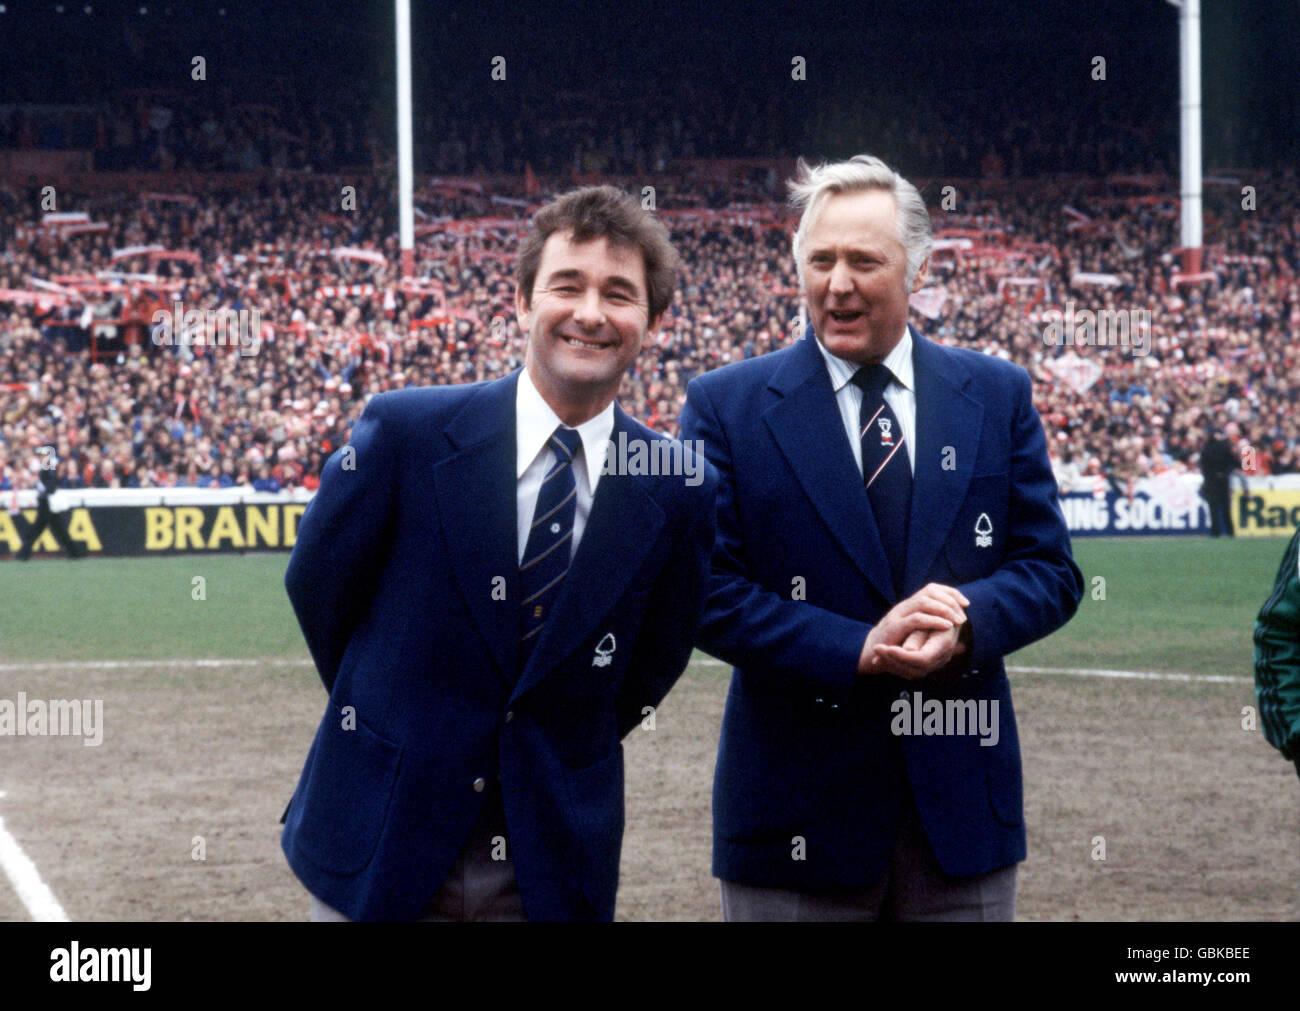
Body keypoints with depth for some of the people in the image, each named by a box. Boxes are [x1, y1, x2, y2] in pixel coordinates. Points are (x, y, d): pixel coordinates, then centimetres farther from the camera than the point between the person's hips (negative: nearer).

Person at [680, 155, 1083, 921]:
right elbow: (707, 590, -6)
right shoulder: (727, 406, 0)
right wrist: (856, 650, -17)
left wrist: (967, 620, -16)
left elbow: (1051, 570, 6)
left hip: (964, 800, 2)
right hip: (799, 814, -2)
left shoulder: (998, 397, 7)